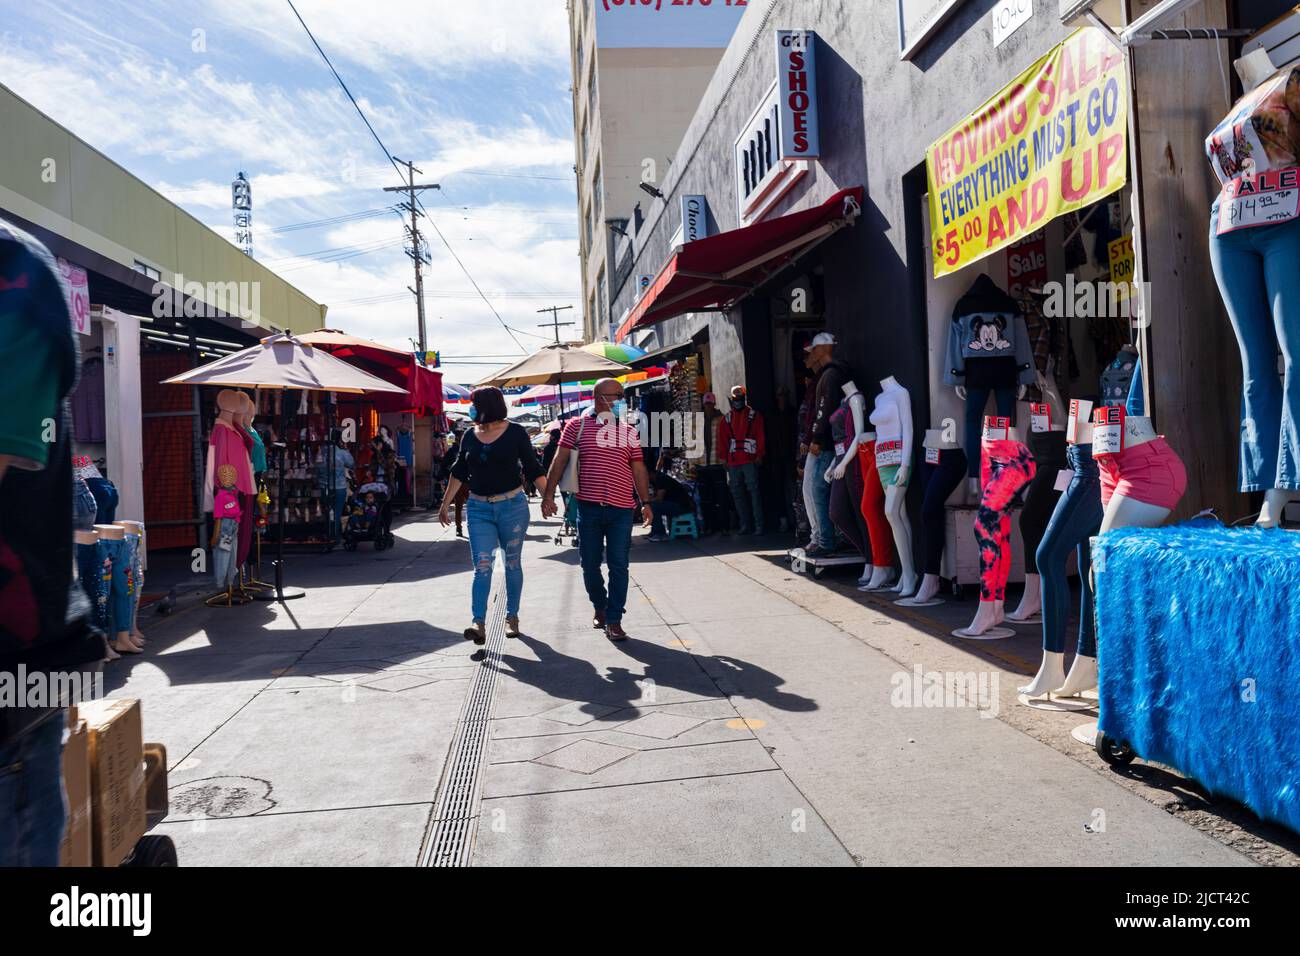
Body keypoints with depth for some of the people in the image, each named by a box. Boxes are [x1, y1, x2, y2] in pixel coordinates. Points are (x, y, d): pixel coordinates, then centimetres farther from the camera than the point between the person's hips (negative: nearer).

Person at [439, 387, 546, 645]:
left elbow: (533, 468, -3)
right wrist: (445, 504, 15)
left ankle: (512, 617, 21)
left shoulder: (515, 432, -5)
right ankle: (479, 623, -12)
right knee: (481, 567, -6)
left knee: (512, 564, 9)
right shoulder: (470, 436, 7)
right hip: (479, 509, 3)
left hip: (512, 506, -3)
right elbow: (459, 473, 15)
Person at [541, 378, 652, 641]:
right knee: (590, 563, 9)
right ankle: (599, 606, 33)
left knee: (619, 566, -1)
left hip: (622, 509, 1)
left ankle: (614, 620, 7)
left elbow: (639, 469, 12)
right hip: (589, 507, -1)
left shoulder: (629, 431, 11)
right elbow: (559, 461, 1)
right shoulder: (577, 426, 4)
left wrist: (646, 503, 6)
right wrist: (548, 495, -7)